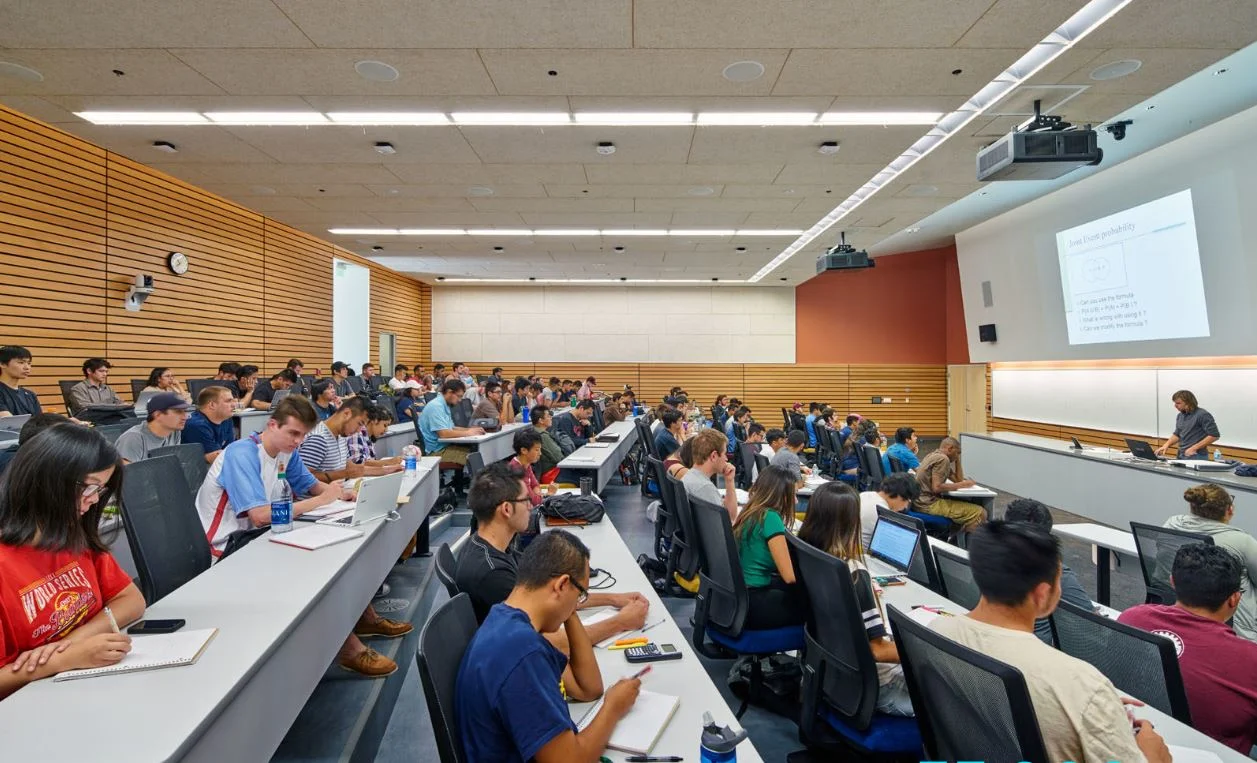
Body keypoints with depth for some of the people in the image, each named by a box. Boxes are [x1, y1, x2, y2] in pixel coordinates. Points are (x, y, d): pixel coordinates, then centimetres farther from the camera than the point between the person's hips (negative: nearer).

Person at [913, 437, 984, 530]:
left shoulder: (935, 455, 18)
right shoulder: (942, 459, -12)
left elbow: (957, 479, 20)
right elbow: (937, 487, -22)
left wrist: (957, 459, 15)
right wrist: (962, 485, -13)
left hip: (922, 501, 10)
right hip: (929, 504, -10)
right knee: (978, 513, -15)